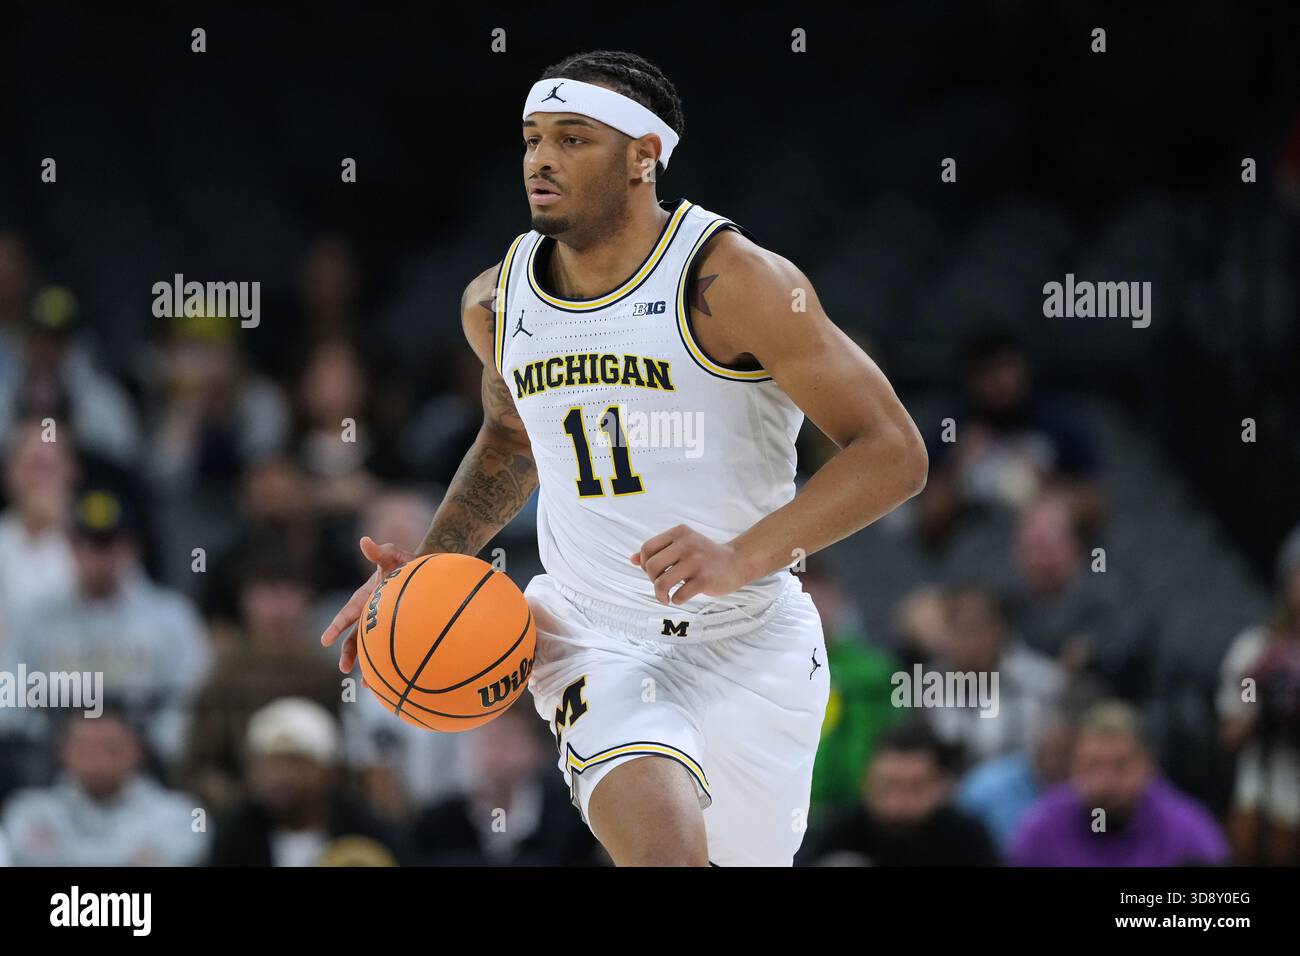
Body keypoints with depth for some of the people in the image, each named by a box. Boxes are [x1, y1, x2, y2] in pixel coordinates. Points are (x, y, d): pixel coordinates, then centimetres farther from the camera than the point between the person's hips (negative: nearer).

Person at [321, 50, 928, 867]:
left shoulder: (732, 281, -14)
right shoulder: (498, 303, 4)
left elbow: (894, 454, -16)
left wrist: (744, 557, -28)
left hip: (746, 639, -2)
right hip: (594, 636, 2)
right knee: (663, 844, -27)